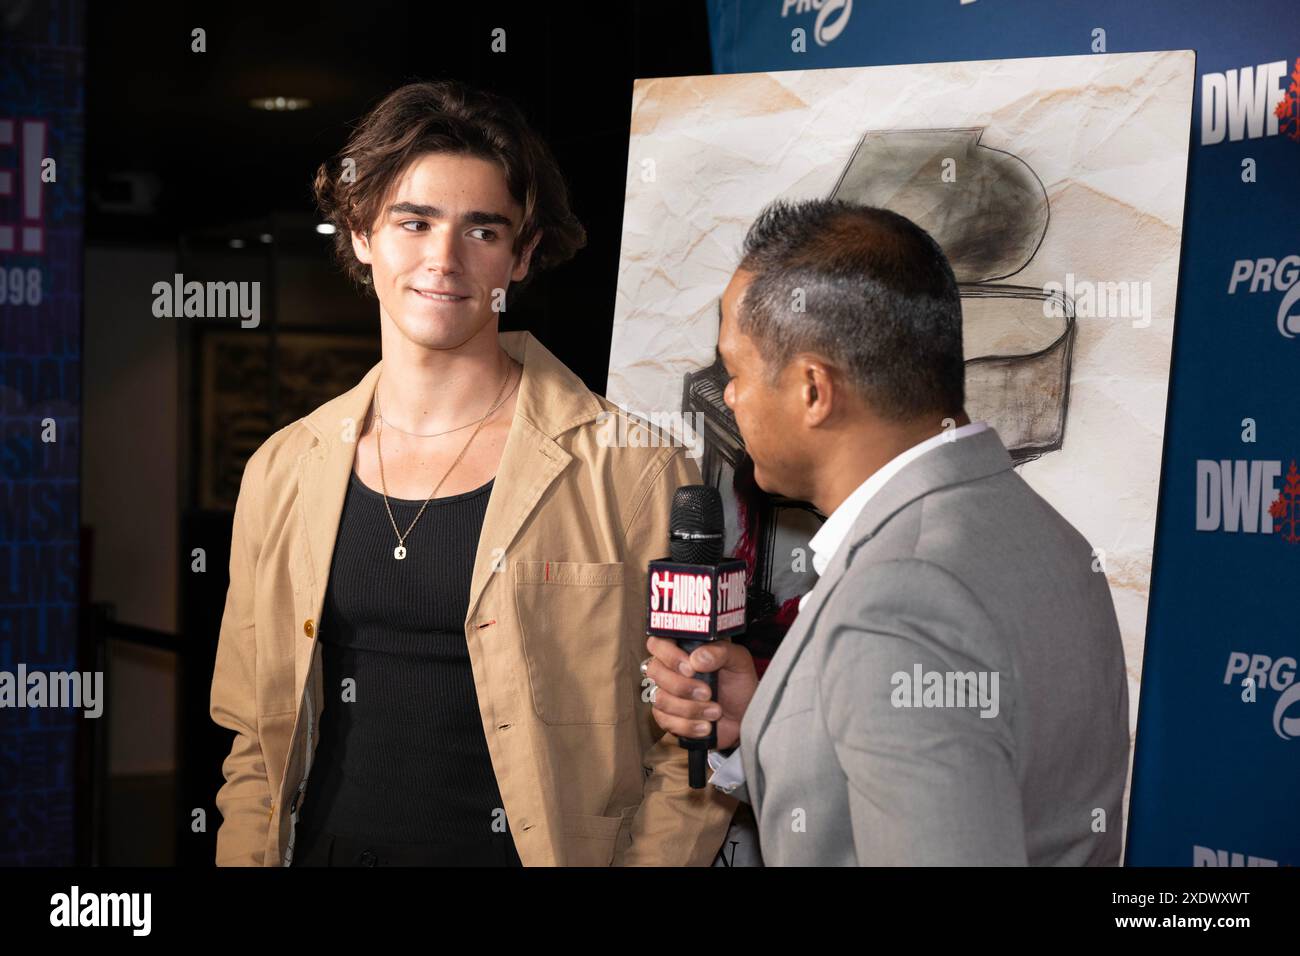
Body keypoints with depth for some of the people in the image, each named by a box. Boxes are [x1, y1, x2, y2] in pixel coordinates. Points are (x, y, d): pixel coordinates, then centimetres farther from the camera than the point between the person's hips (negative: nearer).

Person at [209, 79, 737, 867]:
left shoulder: (632, 470, -11)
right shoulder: (282, 471, 2)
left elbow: (688, 761, -8)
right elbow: (258, 748, 8)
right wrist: (248, 858, -4)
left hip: (523, 850, -3)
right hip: (319, 848, 4)